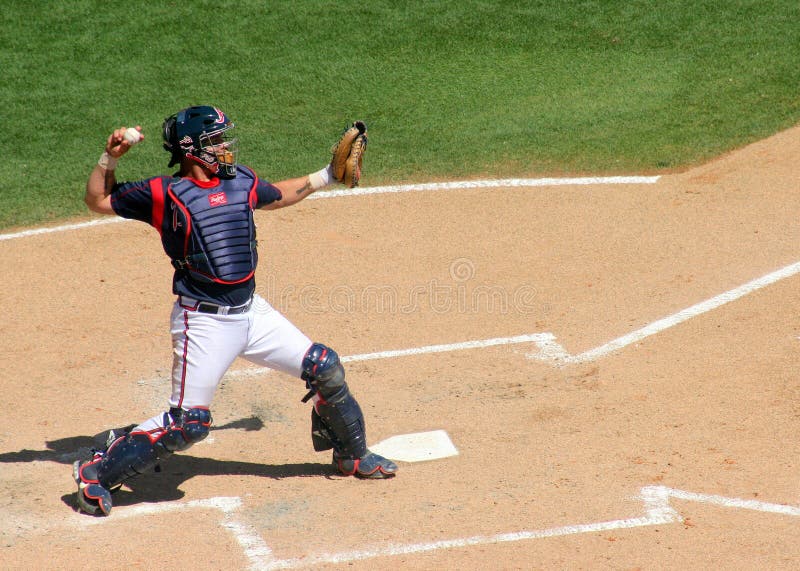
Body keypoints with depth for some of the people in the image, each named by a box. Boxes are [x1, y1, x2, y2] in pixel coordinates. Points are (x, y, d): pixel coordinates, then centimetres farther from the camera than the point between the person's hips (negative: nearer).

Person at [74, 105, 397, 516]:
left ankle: (352, 455, 29)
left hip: (251, 311, 6)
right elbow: (97, 201, 0)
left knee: (325, 368, 6)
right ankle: (96, 471, 8)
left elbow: (279, 195, 29)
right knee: (188, 423, -8)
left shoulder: (242, 182, 6)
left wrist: (326, 176, 28)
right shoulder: (165, 194, -9)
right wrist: (110, 157, -14)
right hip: (203, 322, -6)